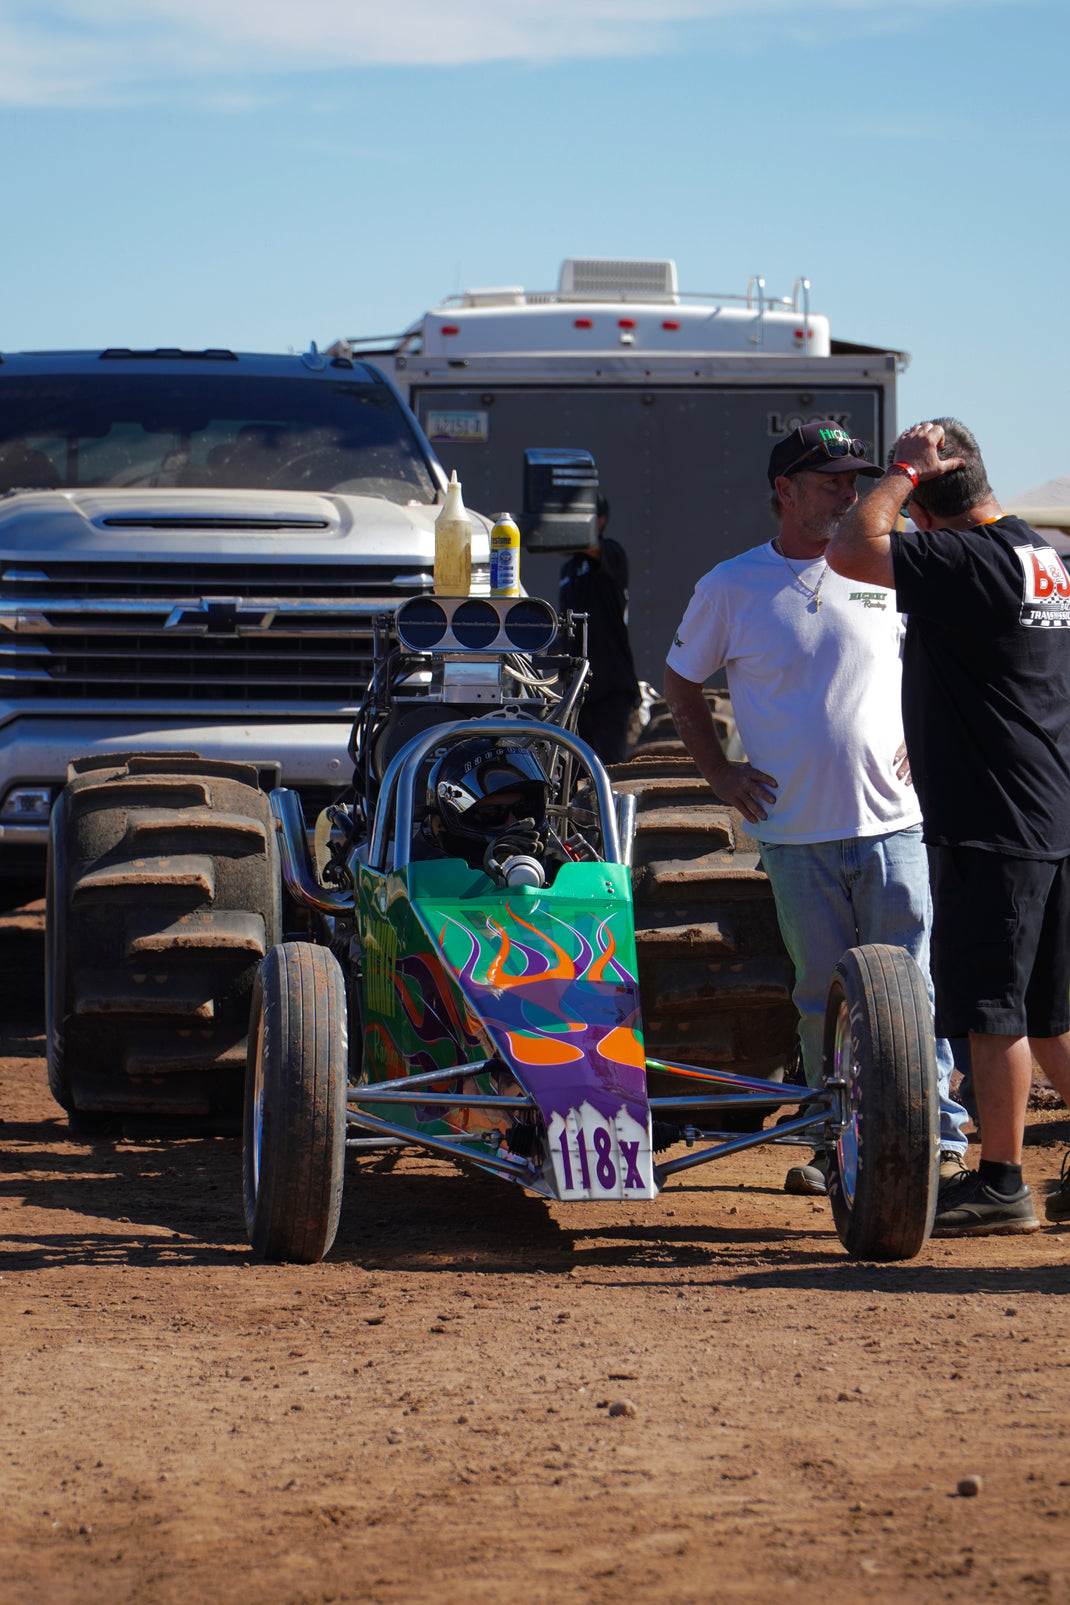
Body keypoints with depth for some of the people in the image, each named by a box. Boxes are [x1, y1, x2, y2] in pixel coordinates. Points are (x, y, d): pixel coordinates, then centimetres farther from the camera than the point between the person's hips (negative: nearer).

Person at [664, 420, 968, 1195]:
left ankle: (942, 1139, 5)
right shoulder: (731, 587, 2)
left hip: (893, 823, 0)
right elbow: (681, 682, 15)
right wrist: (719, 773, 7)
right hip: (797, 834, 0)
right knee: (823, 999, 8)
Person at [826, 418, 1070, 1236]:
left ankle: (1001, 1182, 3)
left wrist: (903, 473, -9)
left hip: (991, 829, -9)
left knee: (993, 1011, -2)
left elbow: (852, 551, -22)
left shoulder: (963, 560, -16)